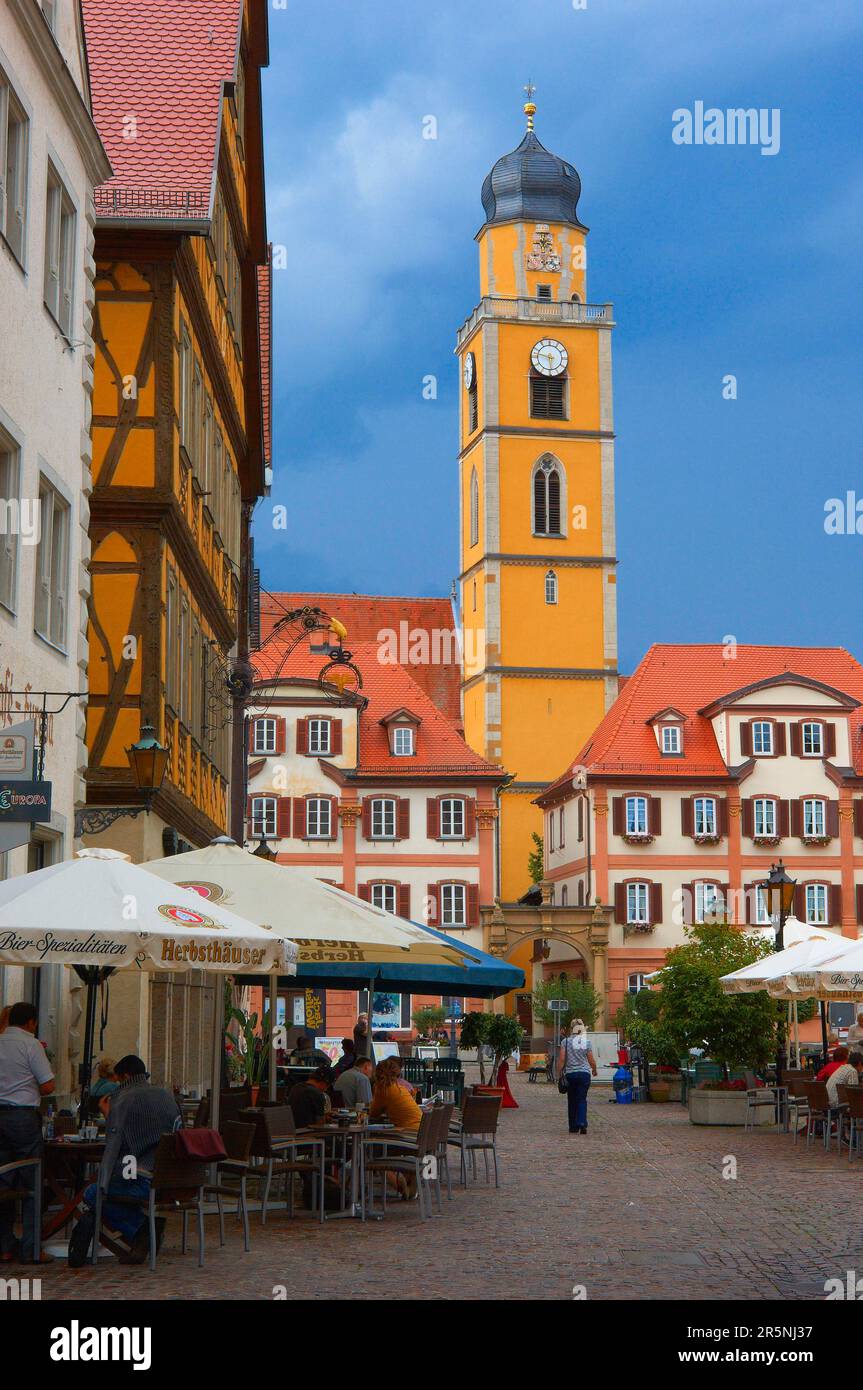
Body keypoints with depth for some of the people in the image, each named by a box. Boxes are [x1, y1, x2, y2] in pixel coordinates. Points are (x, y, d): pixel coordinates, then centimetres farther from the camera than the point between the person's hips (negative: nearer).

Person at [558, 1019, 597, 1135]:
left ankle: (573, 1127, 13)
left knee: (572, 1101, 9)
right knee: (582, 1100, 2)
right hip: (584, 1073, 0)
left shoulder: (565, 1041, -4)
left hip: (570, 1074, 0)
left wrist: (559, 1073, -1)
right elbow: (591, 1061, 4)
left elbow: (562, 1059, -9)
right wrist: (594, 1070, 22)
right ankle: (582, 1123, -17)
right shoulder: (587, 1042, 0)